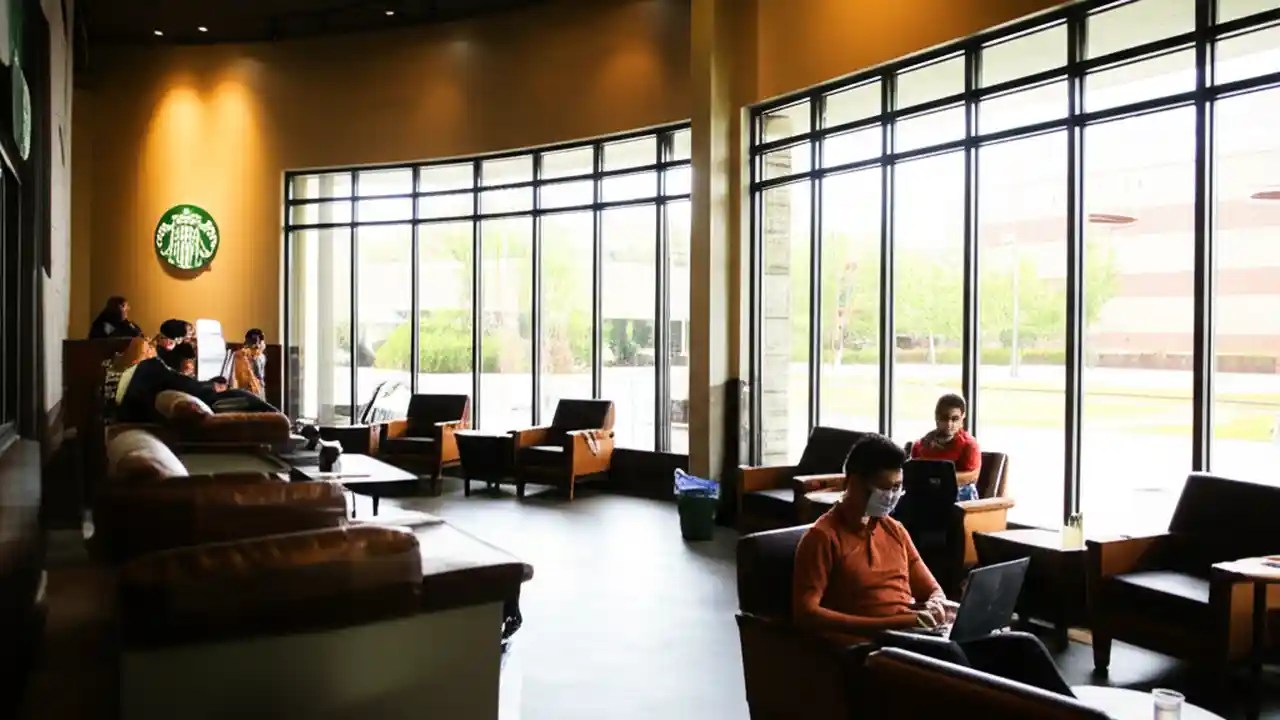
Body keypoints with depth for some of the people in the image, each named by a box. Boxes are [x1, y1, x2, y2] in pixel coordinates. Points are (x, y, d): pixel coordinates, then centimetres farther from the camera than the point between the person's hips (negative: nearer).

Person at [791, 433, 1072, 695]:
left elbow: (933, 590, 24)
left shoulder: (894, 530, 18)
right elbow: (806, 613, -14)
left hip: (918, 633, 8)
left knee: (1022, 646, -10)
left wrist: (935, 607, -3)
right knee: (946, 653, -36)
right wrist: (889, 622, -20)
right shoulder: (822, 537, -5)